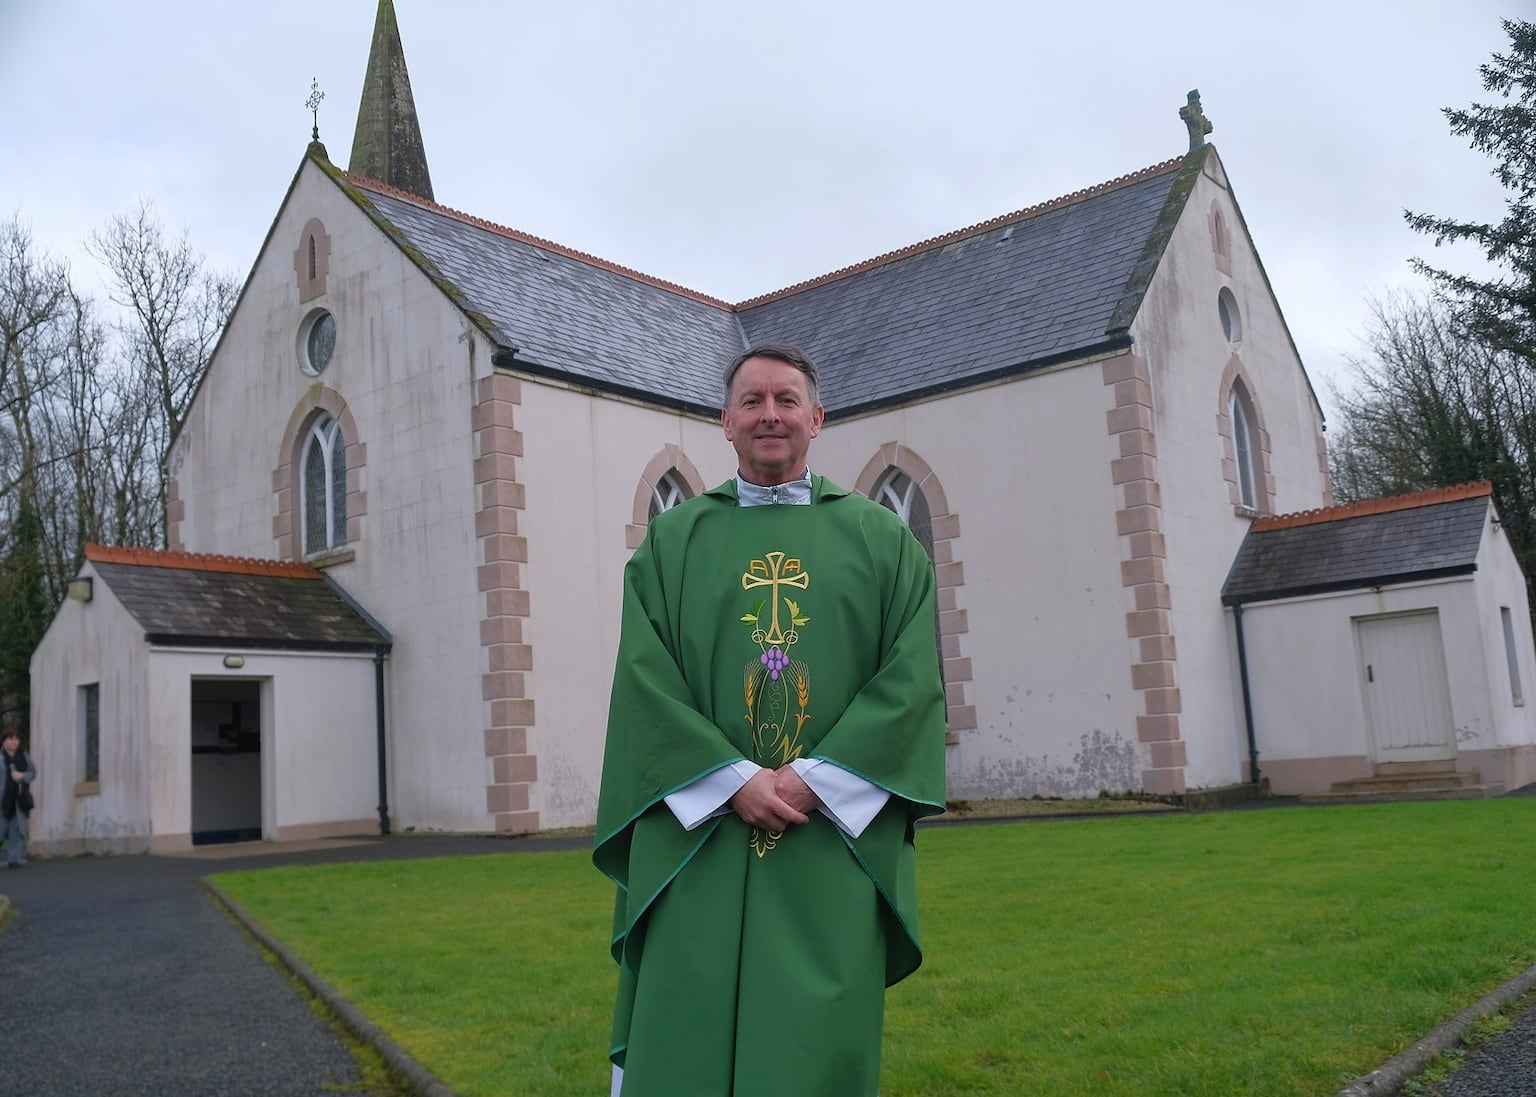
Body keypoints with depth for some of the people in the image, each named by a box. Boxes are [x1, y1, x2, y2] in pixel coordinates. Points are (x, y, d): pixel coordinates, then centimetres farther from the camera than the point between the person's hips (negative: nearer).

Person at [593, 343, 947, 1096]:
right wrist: (735, 779, -13)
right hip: (699, 840, 0)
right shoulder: (673, 540, 10)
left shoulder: (881, 539, 10)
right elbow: (645, 676, 0)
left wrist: (816, 778, -12)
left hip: (835, 840, 0)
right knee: (686, 1035, 1)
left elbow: (913, 673, 0)